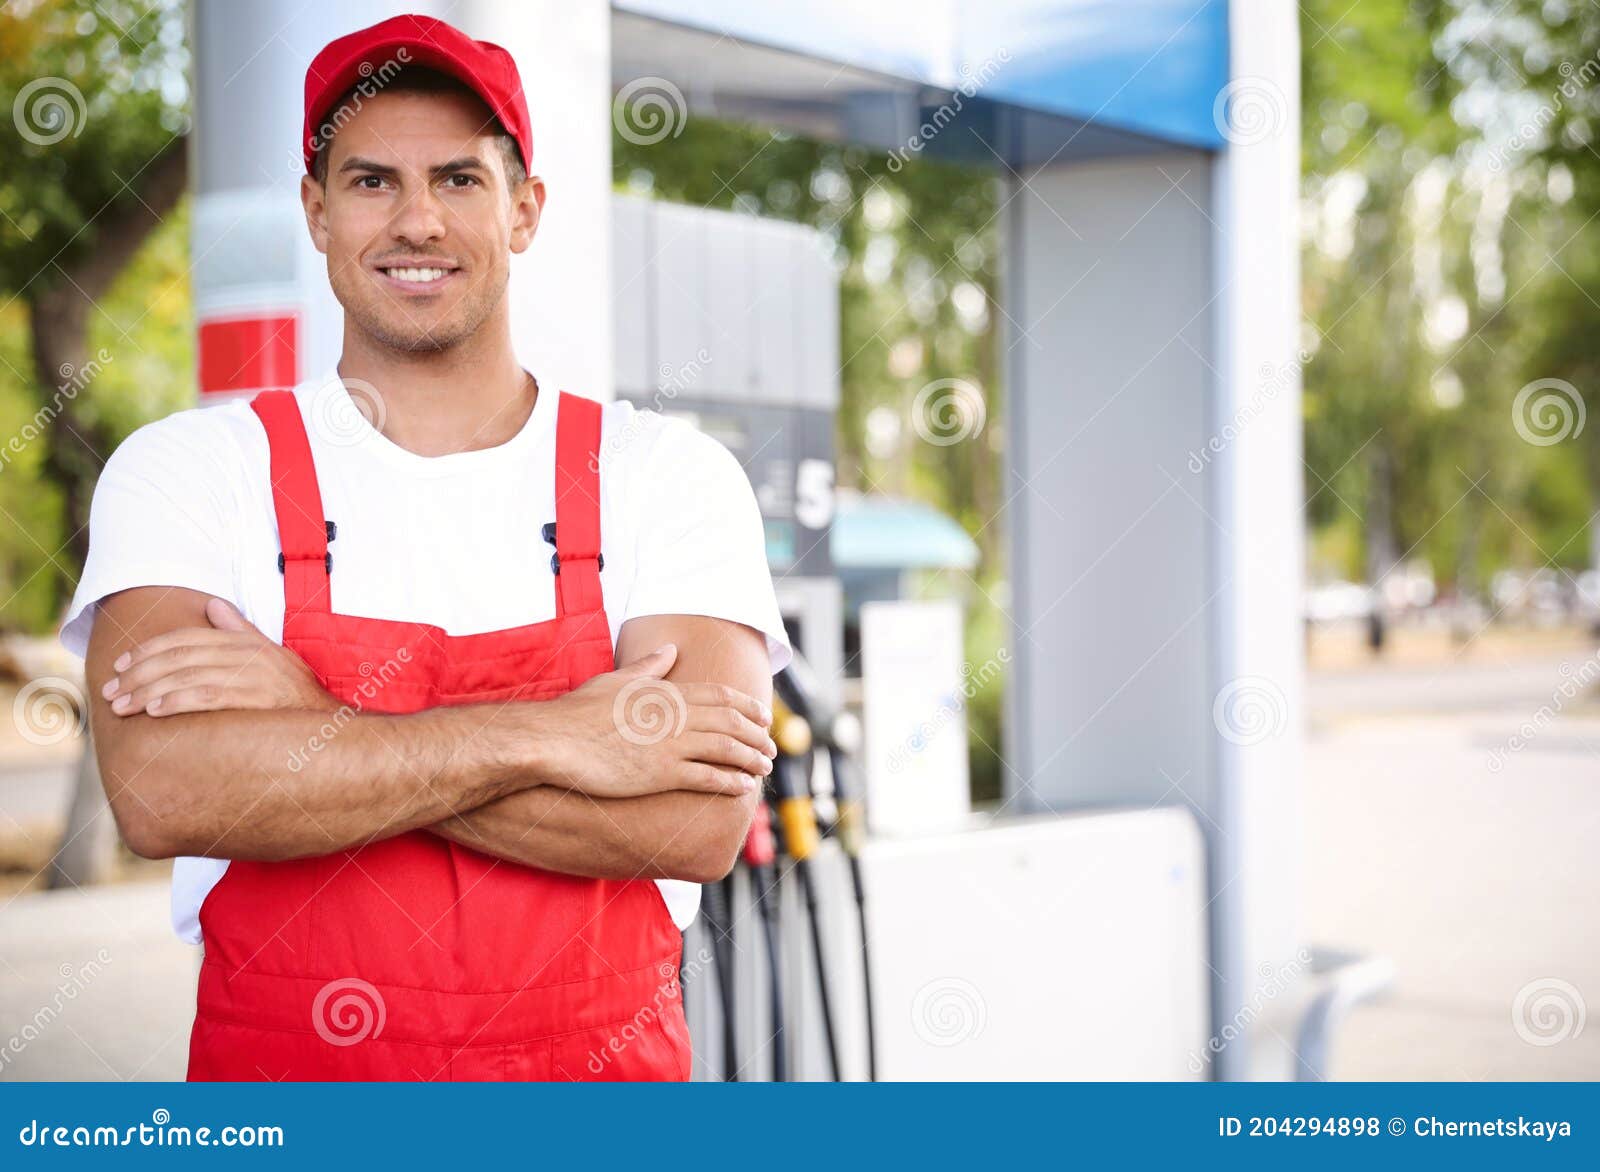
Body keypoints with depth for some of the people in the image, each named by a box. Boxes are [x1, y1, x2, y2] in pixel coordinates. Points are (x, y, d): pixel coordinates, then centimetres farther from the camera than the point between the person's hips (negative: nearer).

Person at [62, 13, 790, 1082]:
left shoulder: (671, 474, -4)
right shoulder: (185, 469, -3)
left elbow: (698, 823, -17)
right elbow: (160, 790, -19)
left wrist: (311, 723, -19)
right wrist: (552, 739, -20)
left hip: (600, 1072, 1)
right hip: (277, 1071, 0)